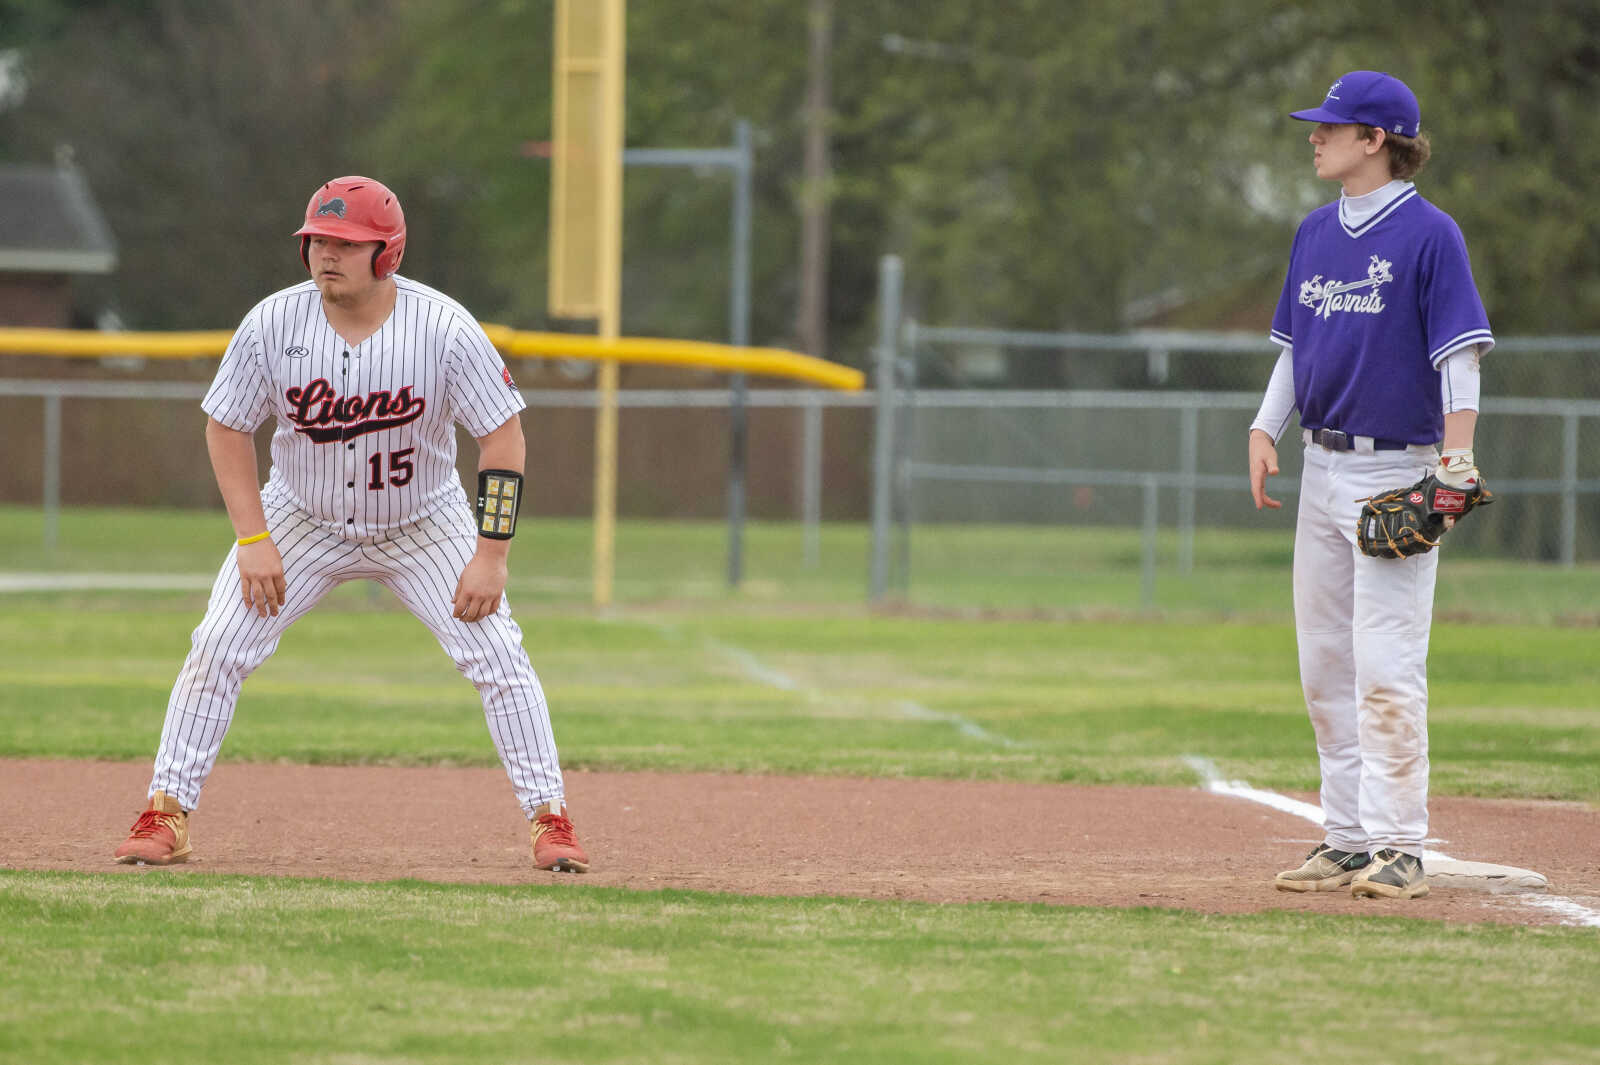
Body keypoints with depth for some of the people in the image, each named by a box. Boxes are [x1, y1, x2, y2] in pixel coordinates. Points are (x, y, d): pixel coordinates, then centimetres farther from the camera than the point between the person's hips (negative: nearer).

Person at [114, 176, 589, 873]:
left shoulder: (445, 329, -24)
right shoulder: (272, 324, -20)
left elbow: (503, 435, -17)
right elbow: (227, 427, -7)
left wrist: (491, 555, -22)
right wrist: (253, 541, -14)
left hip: (425, 522, -1)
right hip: (302, 519, 1)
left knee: (498, 658, -11)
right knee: (217, 650, -10)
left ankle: (549, 818, -1)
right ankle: (165, 816, -1)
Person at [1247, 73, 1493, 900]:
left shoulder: (1428, 234, -8)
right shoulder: (1316, 234, 13)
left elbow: (1460, 355, -12)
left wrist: (1456, 460, -22)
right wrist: (1266, 429, 6)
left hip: (1397, 471, -8)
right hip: (1322, 467, 8)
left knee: (1387, 667, -11)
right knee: (1325, 665, 8)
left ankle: (1398, 847, -9)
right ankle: (1347, 839, 15)